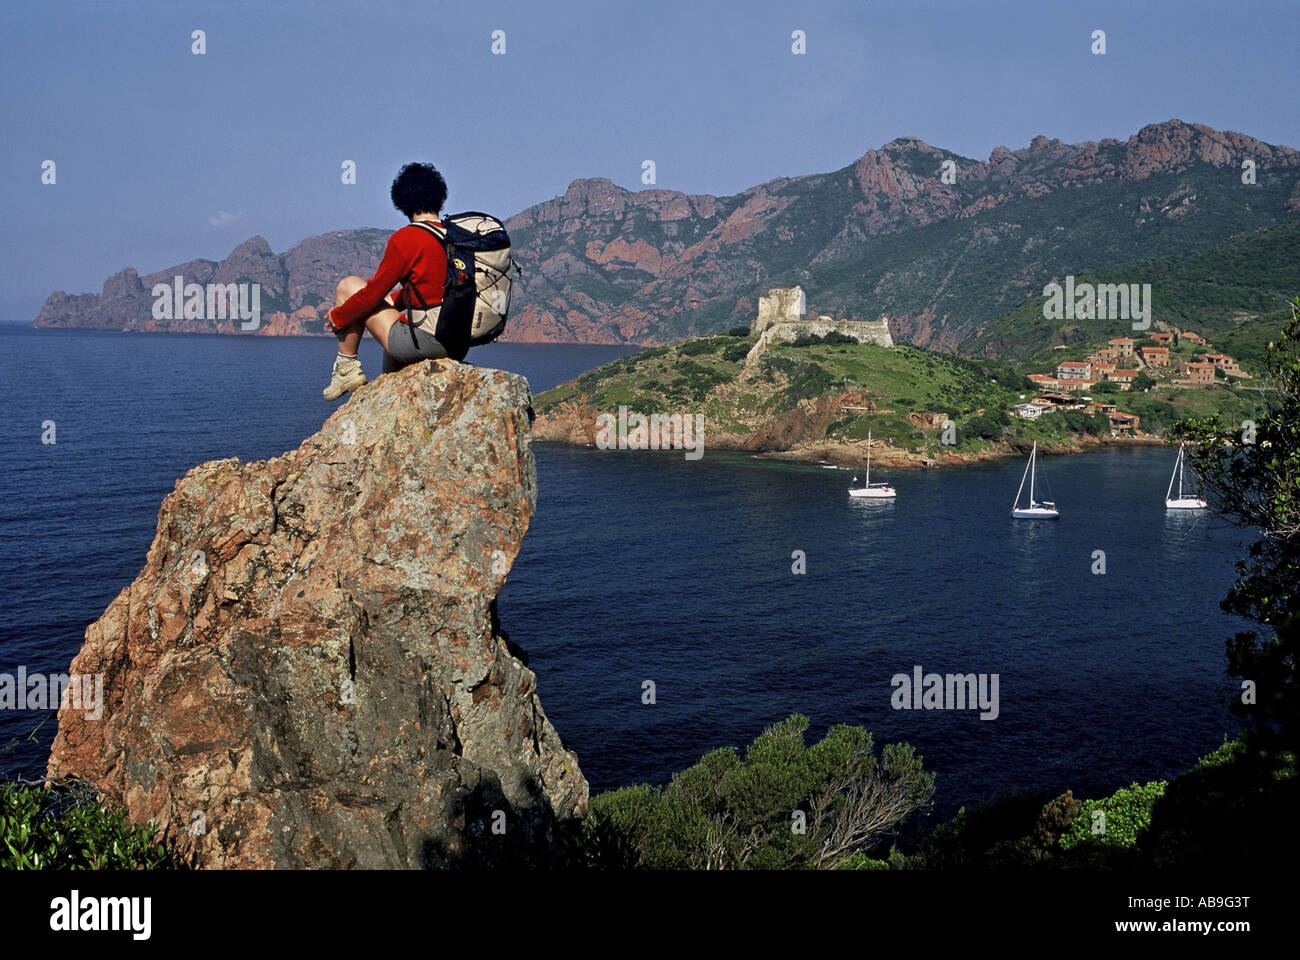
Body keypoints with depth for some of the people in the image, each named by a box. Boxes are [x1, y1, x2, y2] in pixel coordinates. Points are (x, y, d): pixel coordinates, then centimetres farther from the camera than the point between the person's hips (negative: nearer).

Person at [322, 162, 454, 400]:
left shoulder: (405, 239, -13)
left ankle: (347, 368, 15)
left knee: (348, 286, 9)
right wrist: (393, 301, 31)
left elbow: (373, 292, -6)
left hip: (423, 341, -7)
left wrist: (337, 317, 10)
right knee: (389, 302, 38)